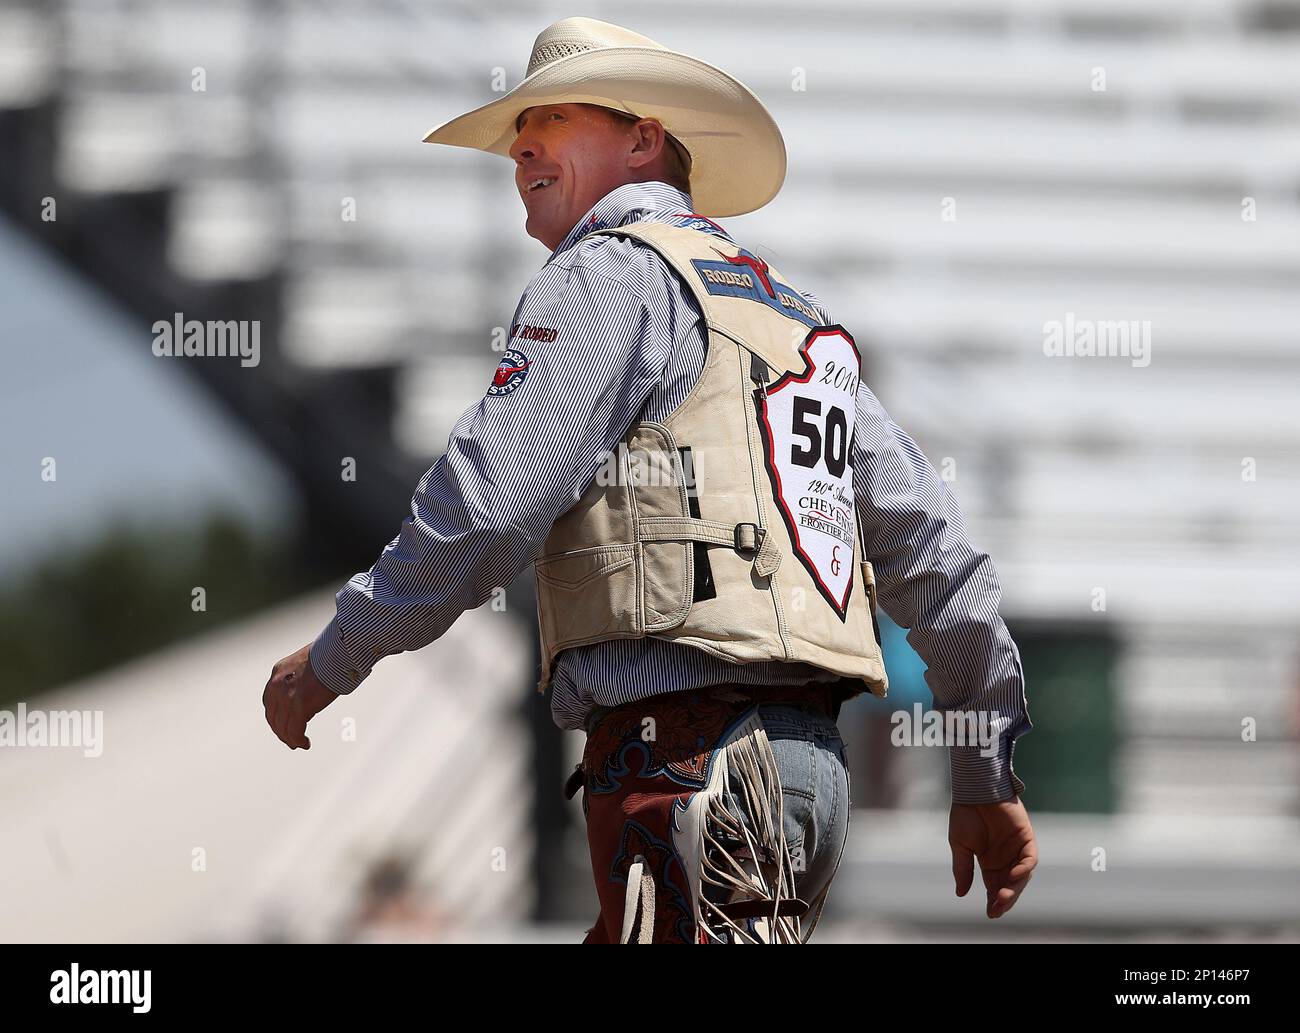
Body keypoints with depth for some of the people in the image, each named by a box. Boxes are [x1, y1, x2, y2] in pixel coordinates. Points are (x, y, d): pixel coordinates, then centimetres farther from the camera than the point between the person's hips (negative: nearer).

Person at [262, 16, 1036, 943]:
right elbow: (937, 553, 22)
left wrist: (330, 661, 0)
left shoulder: (614, 273, 0)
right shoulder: (797, 319, 26)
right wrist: (990, 777, 26)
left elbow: (489, 501, -11)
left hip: (687, 757, -9)